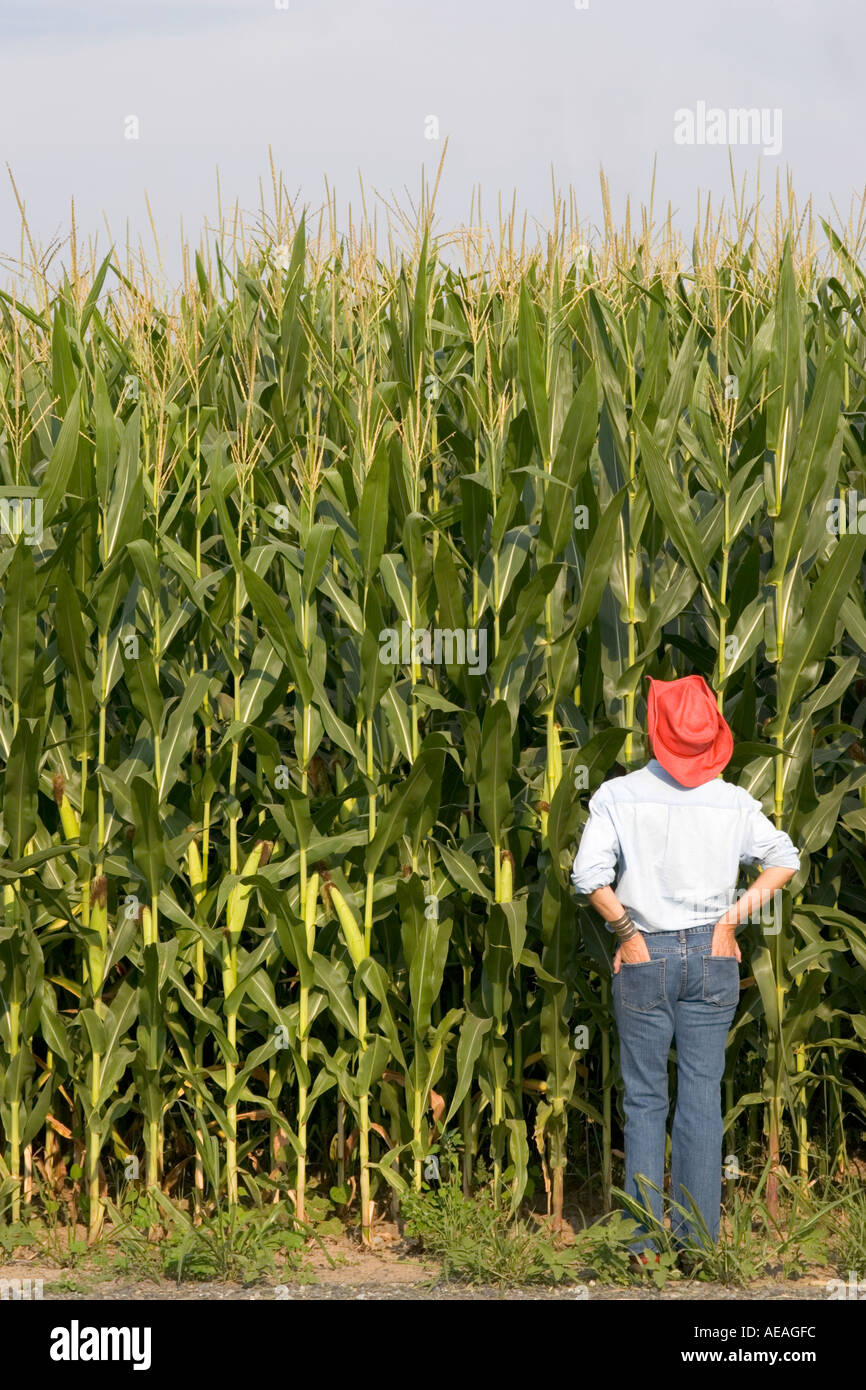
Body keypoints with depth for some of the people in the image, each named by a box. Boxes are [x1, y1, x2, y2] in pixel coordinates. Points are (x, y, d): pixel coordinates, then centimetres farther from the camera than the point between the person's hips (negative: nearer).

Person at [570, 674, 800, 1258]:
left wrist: (627, 931, -5)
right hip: (713, 957, 2)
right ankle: (700, 1237, 7)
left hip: (644, 959, -2)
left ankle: (646, 1240, 5)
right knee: (703, 1095, 6)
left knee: (644, 1099, 6)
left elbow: (590, 874, -16)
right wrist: (734, 916, 3)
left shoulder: (618, 795, -7)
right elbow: (785, 860, 3)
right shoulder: (732, 801, 0)